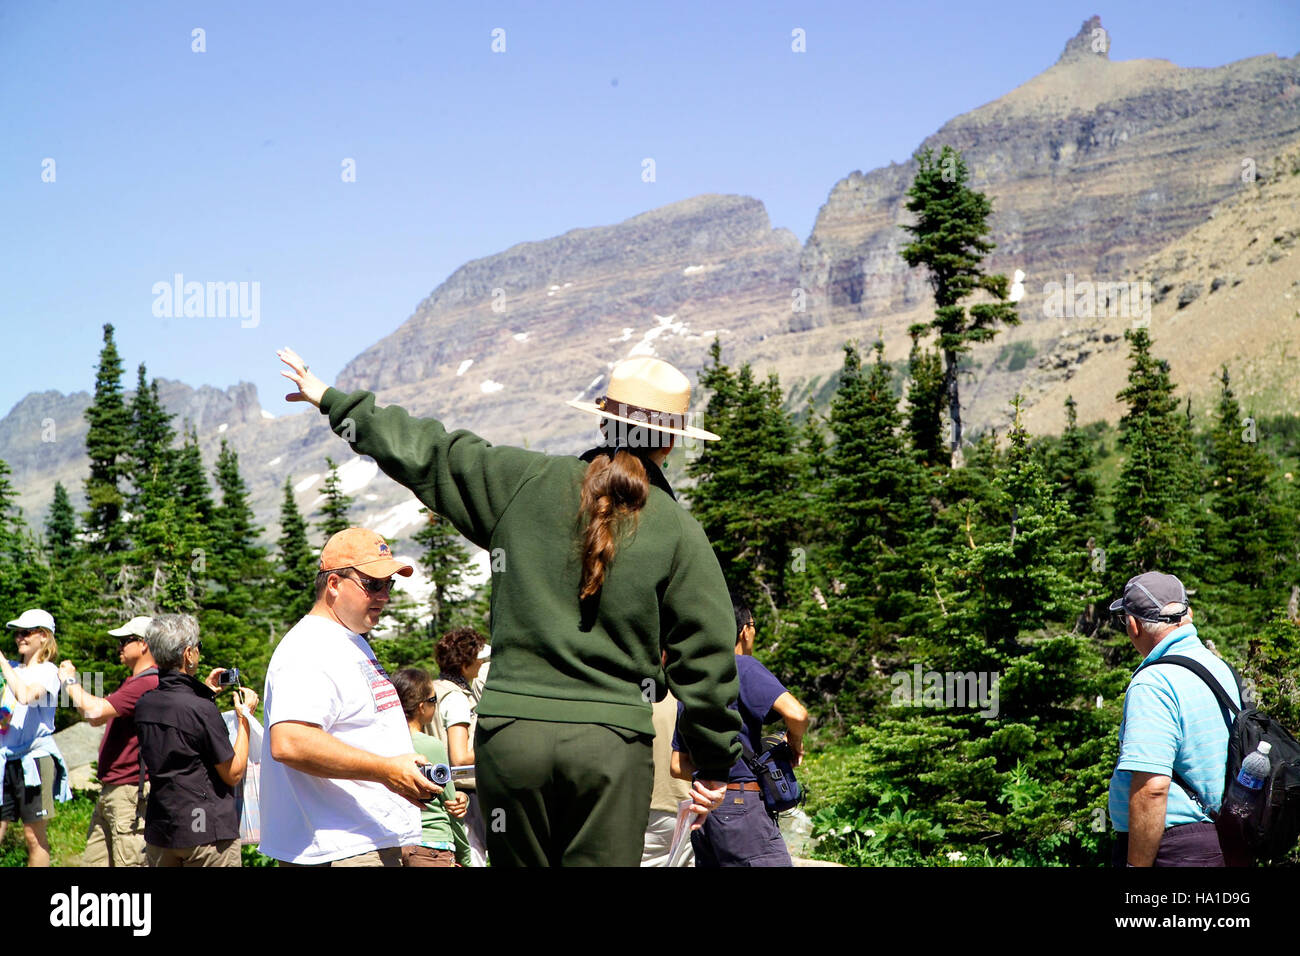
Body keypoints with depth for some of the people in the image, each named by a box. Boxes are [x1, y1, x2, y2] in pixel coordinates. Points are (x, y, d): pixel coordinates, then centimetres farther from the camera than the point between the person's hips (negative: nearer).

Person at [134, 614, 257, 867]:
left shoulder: (144, 705, 3)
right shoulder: (203, 709, -18)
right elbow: (233, 774, -10)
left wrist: (204, 692, 24)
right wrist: (244, 717, -1)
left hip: (159, 830, 7)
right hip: (208, 832, -7)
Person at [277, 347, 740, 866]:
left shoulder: (525, 481, 3)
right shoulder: (681, 533, 0)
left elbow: (428, 454, 12)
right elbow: (705, 655, 1)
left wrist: (331, 399, 27)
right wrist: (715, 763, 12)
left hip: (511, 731, 2)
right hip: (613, 744, -1)